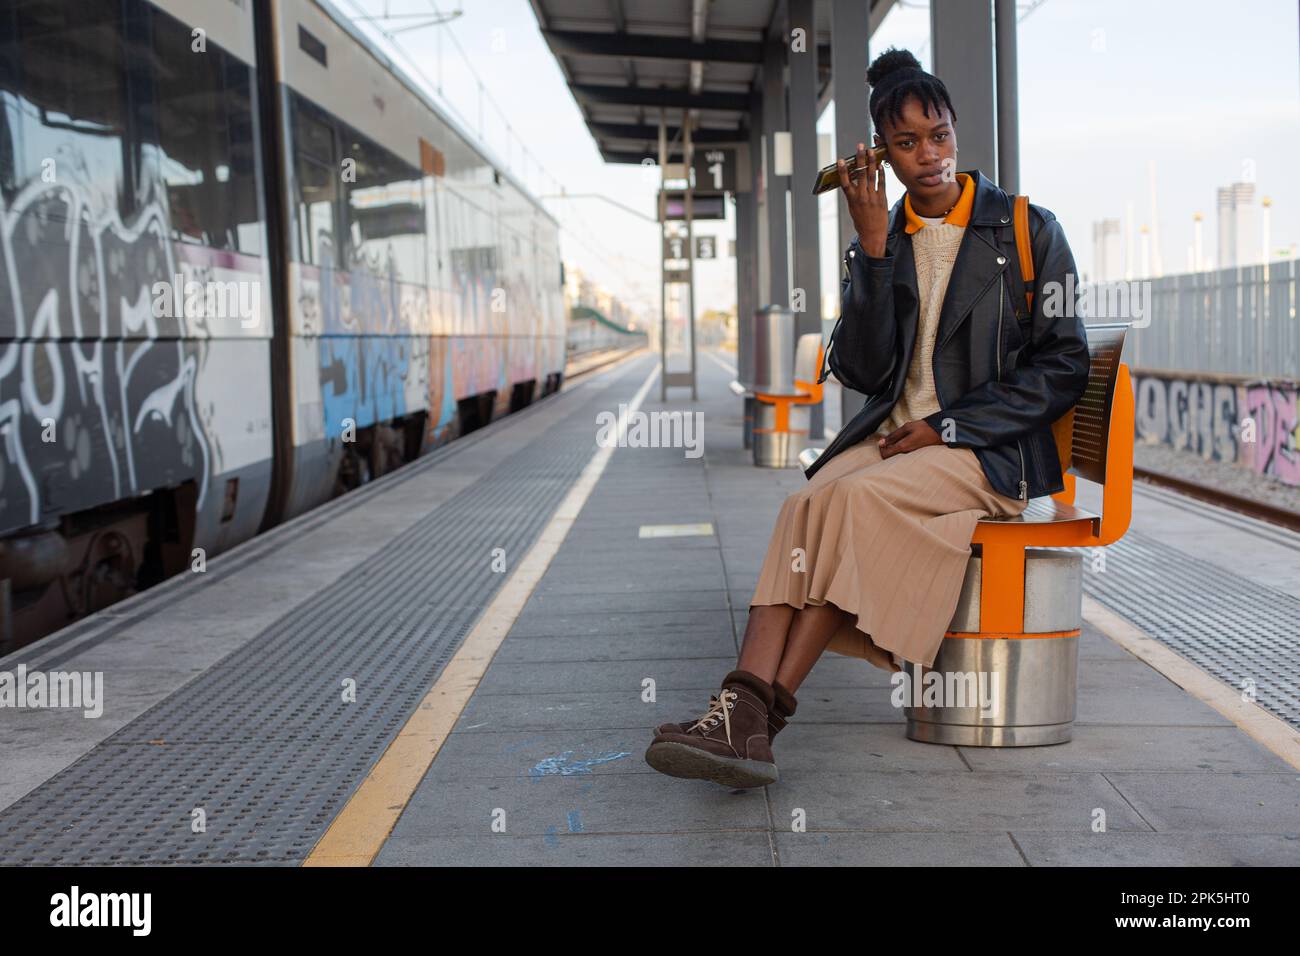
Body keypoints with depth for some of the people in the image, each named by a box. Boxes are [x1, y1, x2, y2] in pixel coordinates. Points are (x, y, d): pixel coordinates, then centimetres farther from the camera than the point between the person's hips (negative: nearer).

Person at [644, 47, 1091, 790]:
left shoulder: (1029, 230, 2)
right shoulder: (880, 241, 12)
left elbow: (1065, 366, -1)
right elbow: (862, 372, 2)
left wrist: (948, 426, -11)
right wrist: (874, 248, -8)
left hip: (992, 451, -3)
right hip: (892, 437, 4)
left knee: (855, 498, -32)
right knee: (808, 504, -29)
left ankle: (757, 718, -32)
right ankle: (744, 714, -43)